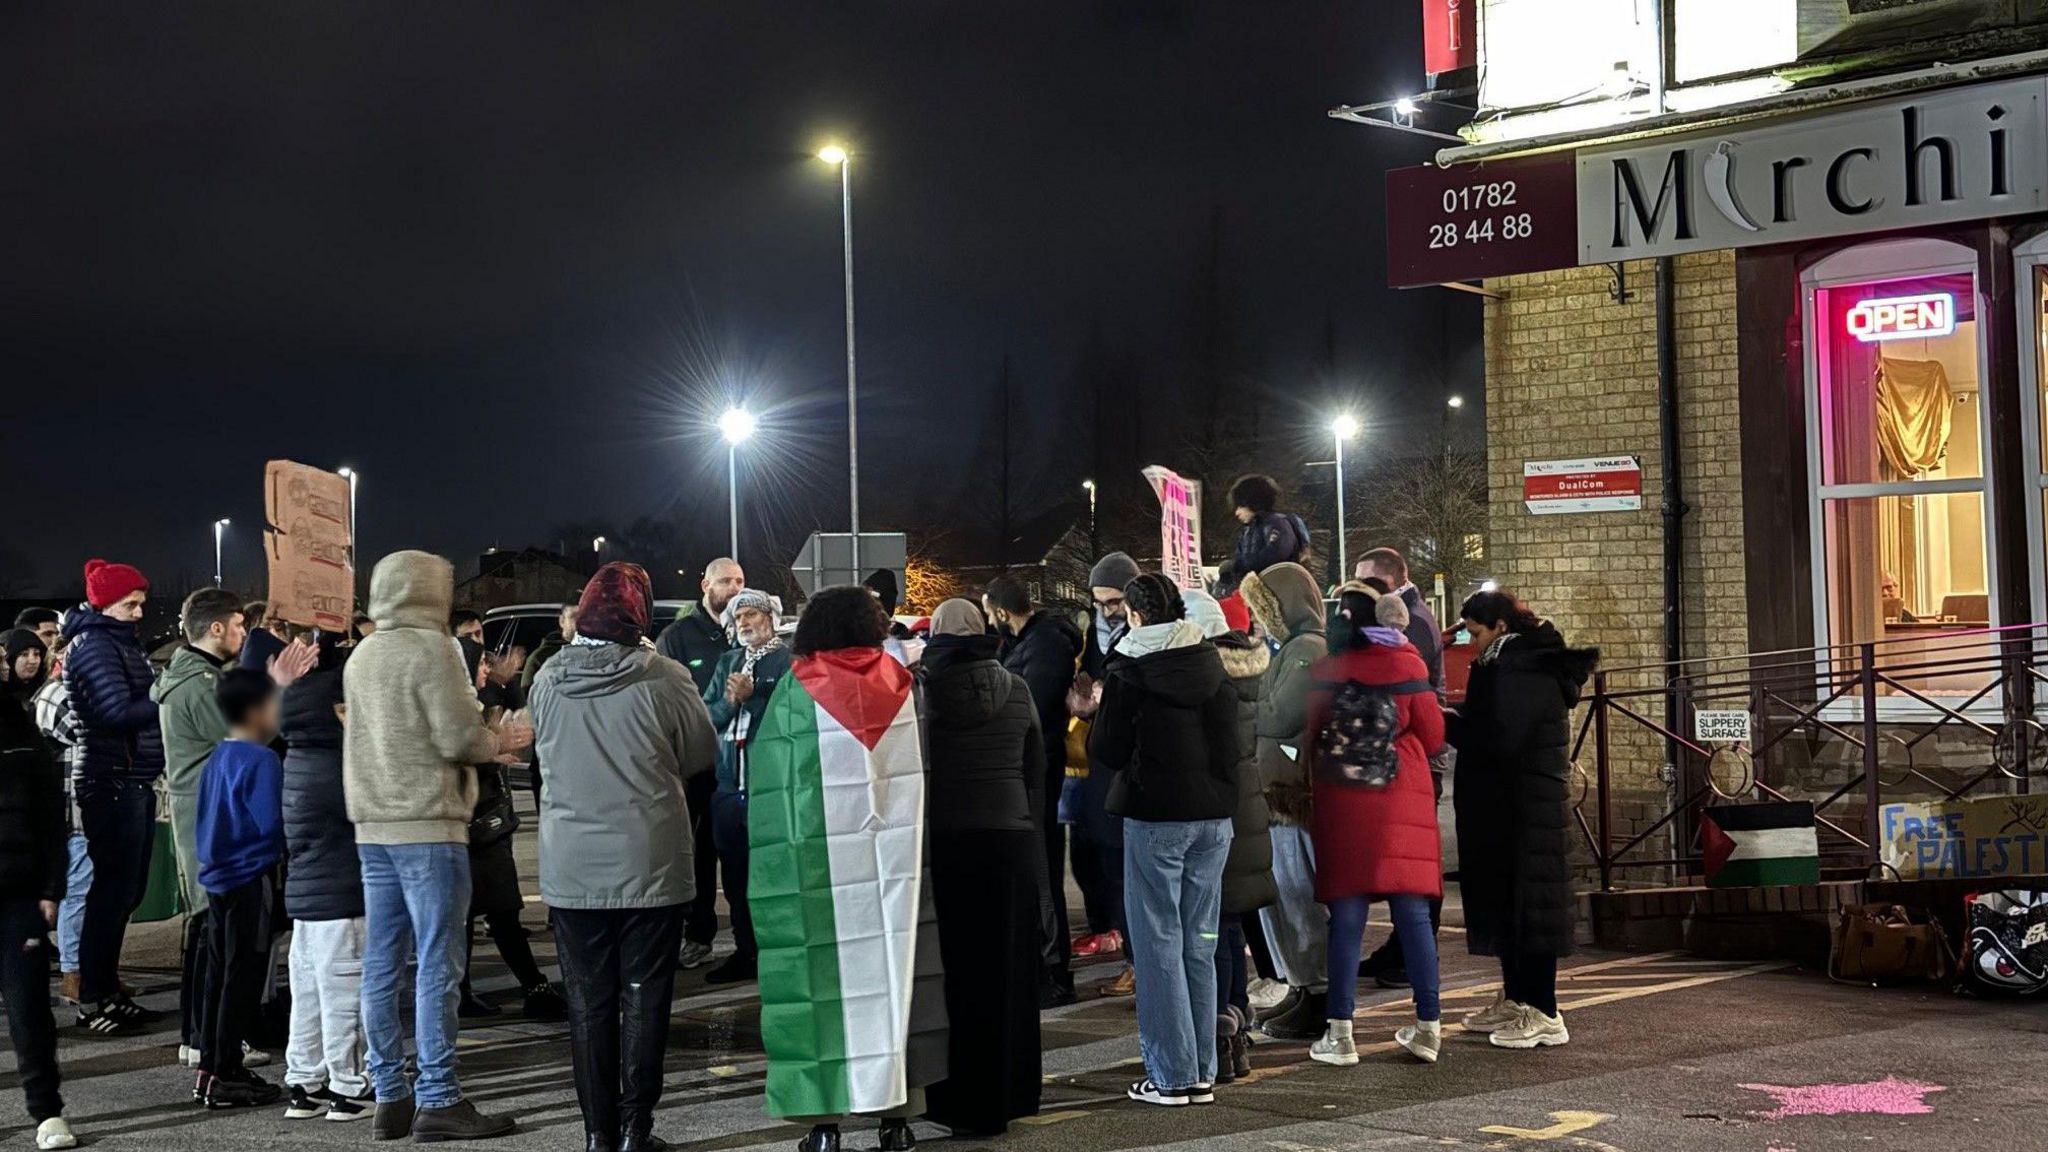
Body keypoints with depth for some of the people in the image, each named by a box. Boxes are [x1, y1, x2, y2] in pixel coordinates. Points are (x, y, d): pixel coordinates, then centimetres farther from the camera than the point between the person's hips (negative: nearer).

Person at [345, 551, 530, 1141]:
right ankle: (438, 1100, -5)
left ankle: (389, 1098, 12)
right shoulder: (430, 649, -11)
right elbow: (459, 737, -16)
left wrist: (488, 740, 18)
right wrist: (500, 742, 5)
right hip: (428, 826, -8)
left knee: (381, 967, 8)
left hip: (373, 826, 8)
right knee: (437, 966, -5)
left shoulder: (361, 656, 13)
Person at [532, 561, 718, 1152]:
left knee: (588, 1002, 9)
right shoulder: (664, 678, -12)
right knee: (642, 999, 6)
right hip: (649, 865, -2)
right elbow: (702, 754, 0)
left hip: (571, 870, 2)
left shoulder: (549, 679, -3)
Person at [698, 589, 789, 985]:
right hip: (729, 782, 6)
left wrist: (750, 697, -13)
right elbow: (705, 715, 11)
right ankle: (744, 952, 21)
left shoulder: (789, 661, -3)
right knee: (735, 874, 11)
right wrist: (730, 703, -7)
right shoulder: (727, 663, 18)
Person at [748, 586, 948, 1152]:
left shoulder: (796, 691, -4)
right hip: (896, 858, 2)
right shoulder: (899, 682, 3)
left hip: (823, 862, -2)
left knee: (827, 974, 1)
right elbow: (926, 768, 4)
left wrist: (773, 862, 2)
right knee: (895, 968, 8)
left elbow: (767, 784, -4)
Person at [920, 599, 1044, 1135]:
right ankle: (1008, 1094, 20)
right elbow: (1036, 772, 7)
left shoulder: (920, 687, -6)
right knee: (1007, 971, 12)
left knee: (954, 973, 5)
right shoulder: (1017, 689, 2)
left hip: (944, 844, -2)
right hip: (1014, 843, 2)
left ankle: (967, 1102, 8)